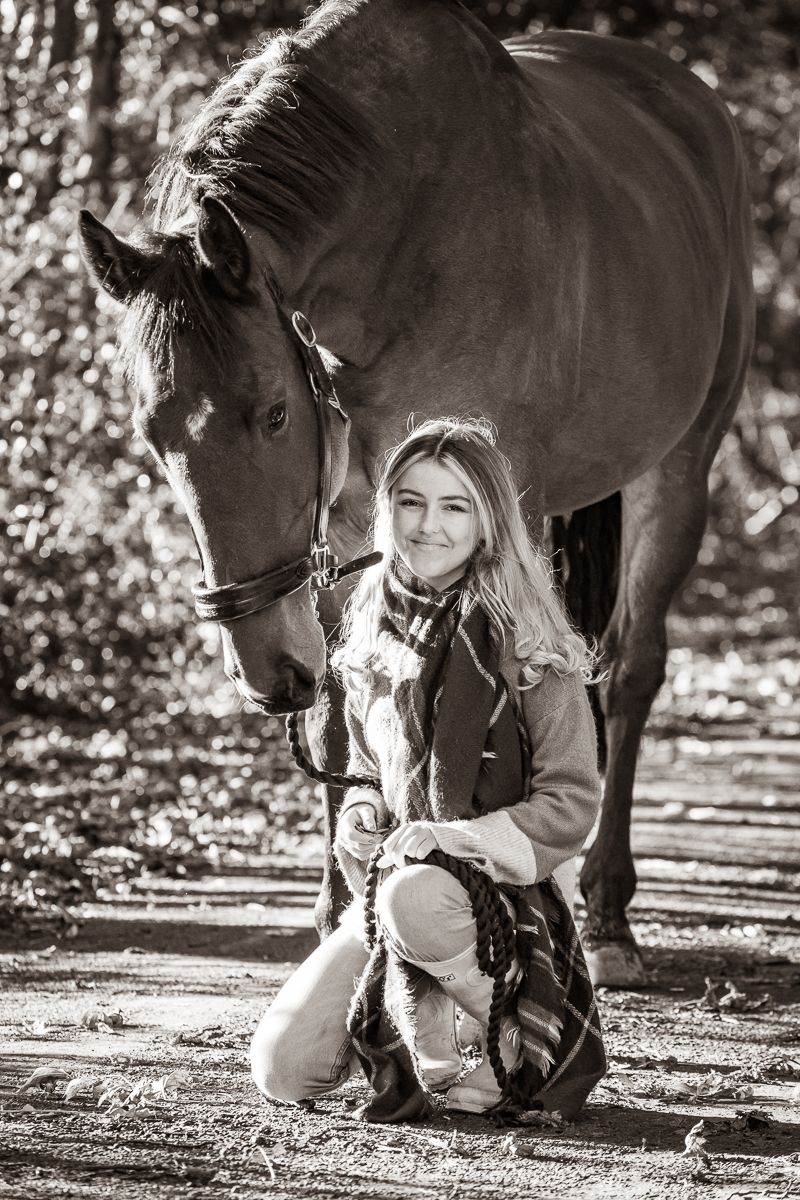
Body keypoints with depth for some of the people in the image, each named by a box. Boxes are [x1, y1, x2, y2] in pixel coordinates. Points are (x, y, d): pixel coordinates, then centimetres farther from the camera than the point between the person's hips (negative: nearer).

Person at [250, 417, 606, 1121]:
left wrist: (460, 836, -24)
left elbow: (571, 804, -11)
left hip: (510, 886, -5)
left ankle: (532, 1042, -14)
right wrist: (362, 812, -1)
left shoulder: (527, 641, -10)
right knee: (282, 1070, -9)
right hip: (391, 875, 5)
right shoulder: (373, 628, 8)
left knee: (413, 899, -41)